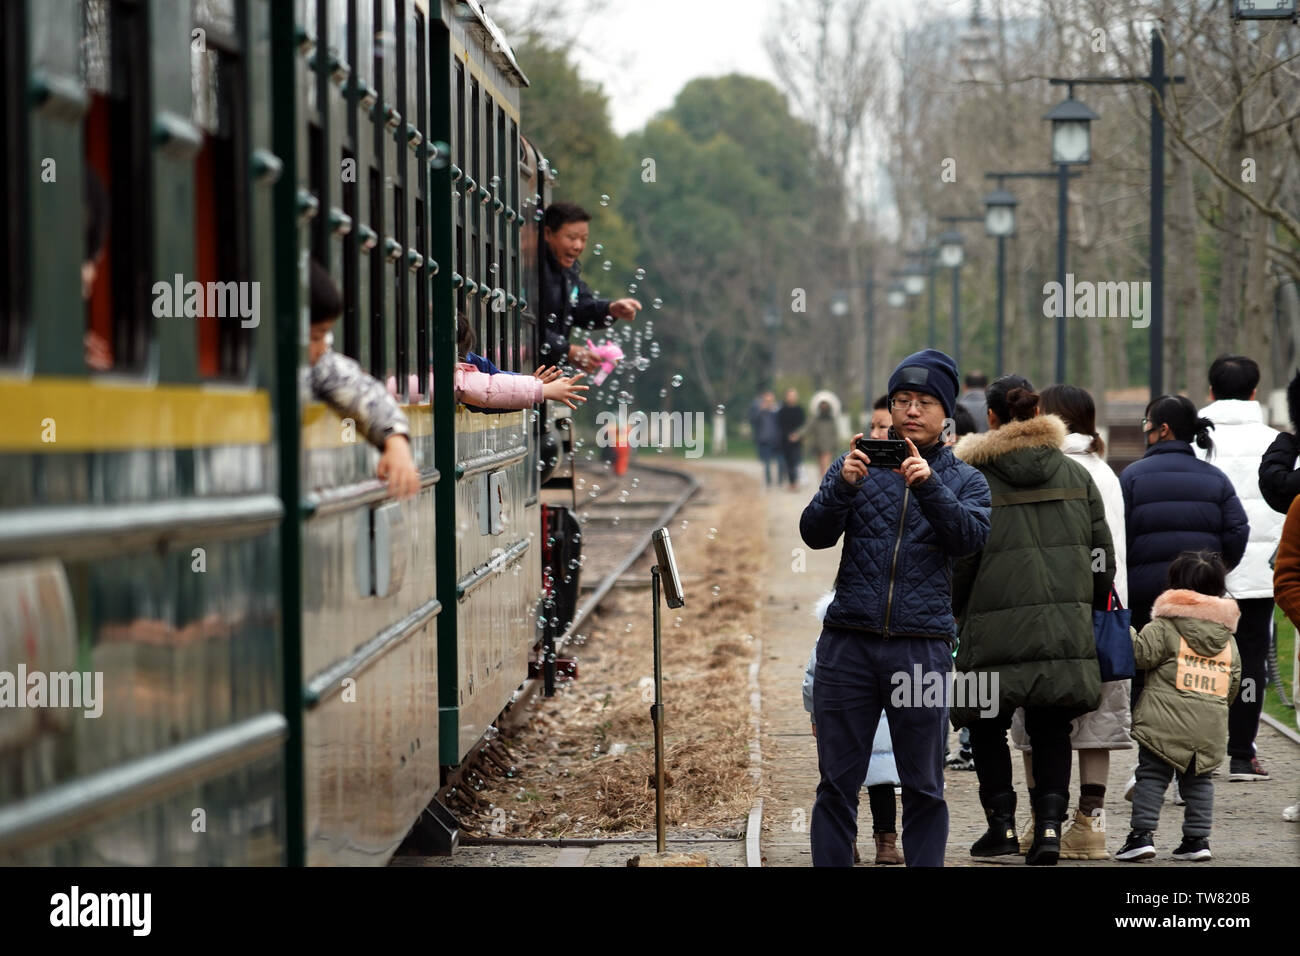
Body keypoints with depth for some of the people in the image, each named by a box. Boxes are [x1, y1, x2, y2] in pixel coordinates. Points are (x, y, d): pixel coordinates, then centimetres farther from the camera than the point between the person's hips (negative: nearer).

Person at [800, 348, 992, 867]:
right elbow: (815, 533, -1)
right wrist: (843, 486, -19)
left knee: (923, 788, 4)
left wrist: (929, 486, -23)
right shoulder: (857, 464, 11)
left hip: (922, 648, 0)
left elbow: (970, 537, -8)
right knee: (837, 783, 2)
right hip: (849, 644, 0)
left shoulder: (965, 480, 10)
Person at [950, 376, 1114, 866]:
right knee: (1051, 730, 11)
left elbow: (957, 562, -5)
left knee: (988, 727, 12)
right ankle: (1049, 821, -2)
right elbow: (1102, 553, 10)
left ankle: (1002, 822, 10)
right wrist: (1090, 606, 21)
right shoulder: (1075, 475, 7)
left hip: (996, 631, -3)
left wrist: (951, 609, 11)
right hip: (1066, 624, 3)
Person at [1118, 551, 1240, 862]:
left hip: (1166, 722, -5)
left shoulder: (1164, 627, -5)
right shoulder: (1227, 638, 13)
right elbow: (1233, 683, 16)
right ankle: (1197, 838, 11)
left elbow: (1140, 654, -10)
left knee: (1152, 776, 0)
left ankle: (1142, 834, -8)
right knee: (1198, 780, 15)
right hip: (1210, 725, 5)